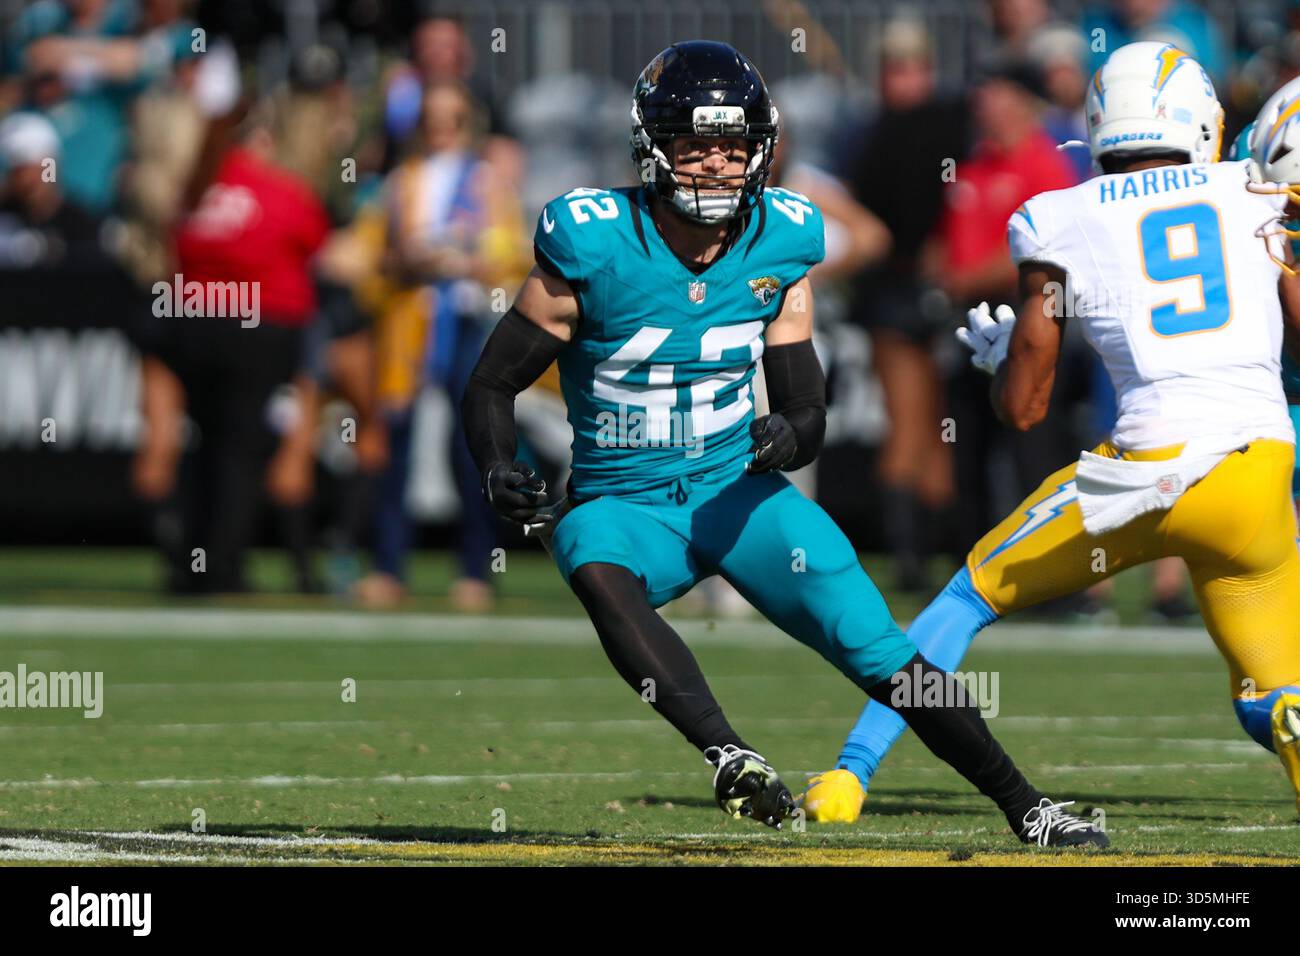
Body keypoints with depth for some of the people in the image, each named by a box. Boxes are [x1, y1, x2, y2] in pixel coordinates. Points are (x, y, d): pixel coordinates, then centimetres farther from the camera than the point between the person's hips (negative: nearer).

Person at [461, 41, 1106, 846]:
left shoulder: (779, 245, -4)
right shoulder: (593, 249, -14)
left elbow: (808, 411, 2)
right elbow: (494, 385, -6)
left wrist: (789, 436, -22)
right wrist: (499, 470, -26)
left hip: (736, 494, 2)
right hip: (623, 503, -2)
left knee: (880, 652, -8)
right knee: (598, 575, -38)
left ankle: (1027, 807, 6)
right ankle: (730, 757, -48)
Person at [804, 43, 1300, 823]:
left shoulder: (1061, 226, 9)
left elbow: (1021, 407, 11)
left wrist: (995, 352, 34)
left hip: (1155, 469, -1)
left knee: (975, 595, 21)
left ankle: (849, 774, 15)